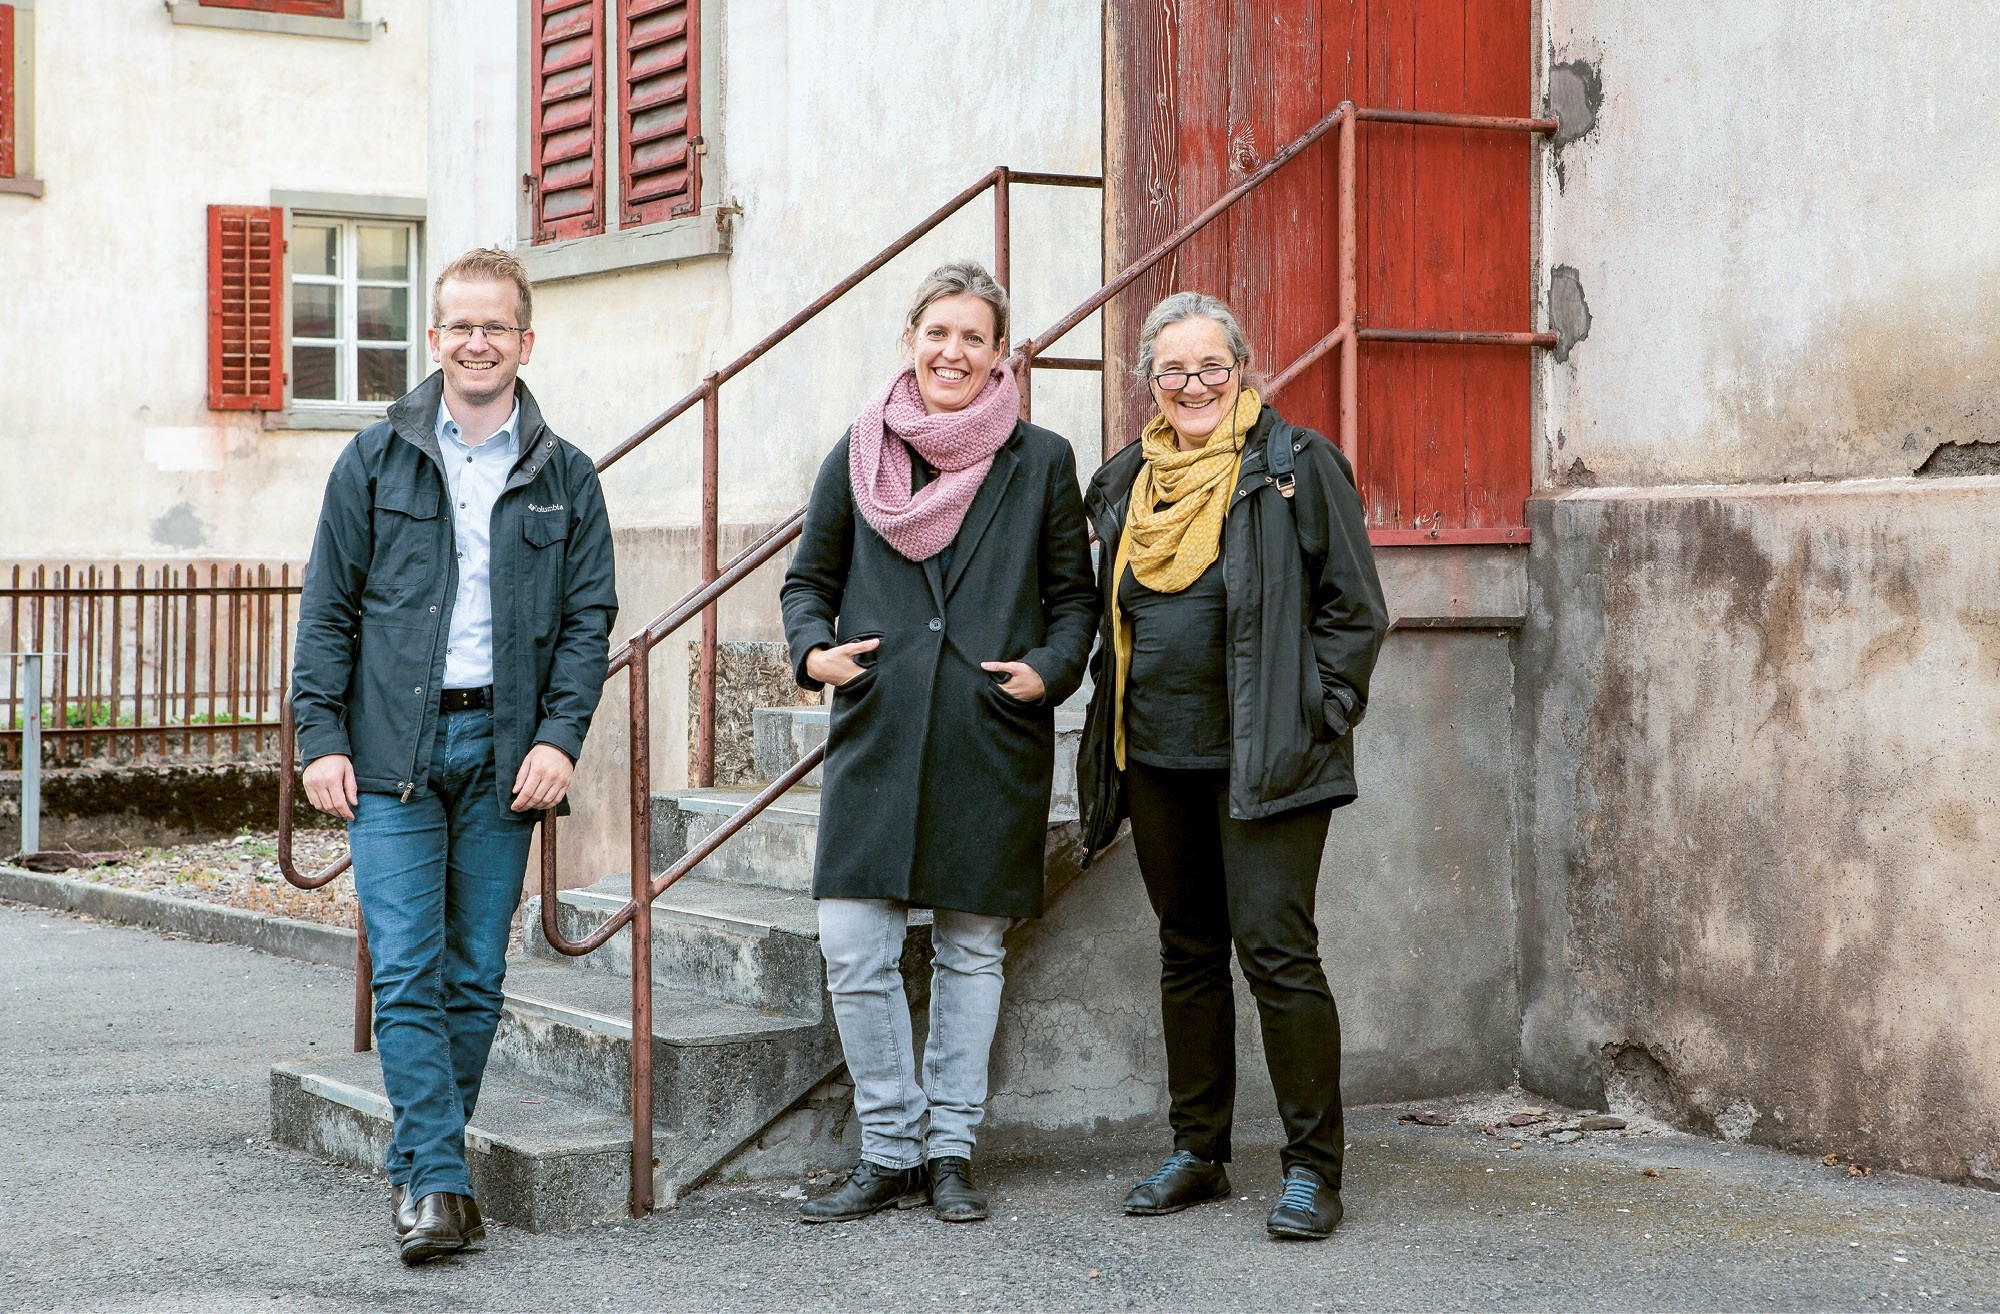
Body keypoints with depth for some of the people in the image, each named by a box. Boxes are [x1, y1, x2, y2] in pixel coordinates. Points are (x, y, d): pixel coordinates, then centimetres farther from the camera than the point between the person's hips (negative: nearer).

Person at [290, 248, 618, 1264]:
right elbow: (327, 608, 5)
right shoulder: (375, 460, 6)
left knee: (476, 977, 5)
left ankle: (420, 1164, 19)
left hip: (504, 751, 1)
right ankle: (438, 1182, -6)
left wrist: (560, 738, -6)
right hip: (391, 751, -1)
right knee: (407, 971, -8)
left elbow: (588, 618, 6)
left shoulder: (564, 477, 8)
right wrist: (321, 737, -3)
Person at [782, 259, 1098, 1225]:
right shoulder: (861, 453, 7)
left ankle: (951, 1149, 20)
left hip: (992, 744, -1)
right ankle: (890, 1152, 11)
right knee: (853, 952, -4)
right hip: (875, 736, 1)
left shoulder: (1041, 462, 5)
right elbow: (809, 577, 15)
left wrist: (1049, 668, -7)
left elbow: (1075, 595, 10)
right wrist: (813, 650, -4)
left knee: (972, 951, 7)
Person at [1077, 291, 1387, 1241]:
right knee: (1188, 953, 13)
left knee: (1275, 945, -9)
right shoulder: (1125, 483, 13)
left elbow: (1353, 608, -3)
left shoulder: (1297, 465, -3)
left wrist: (1315, 720, -10)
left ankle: (1312, 1168, -1)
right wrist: (1113, 717, 13)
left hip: (1262, 759, -6)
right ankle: (1198, 1152, 23)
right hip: (1156, 758, 6)